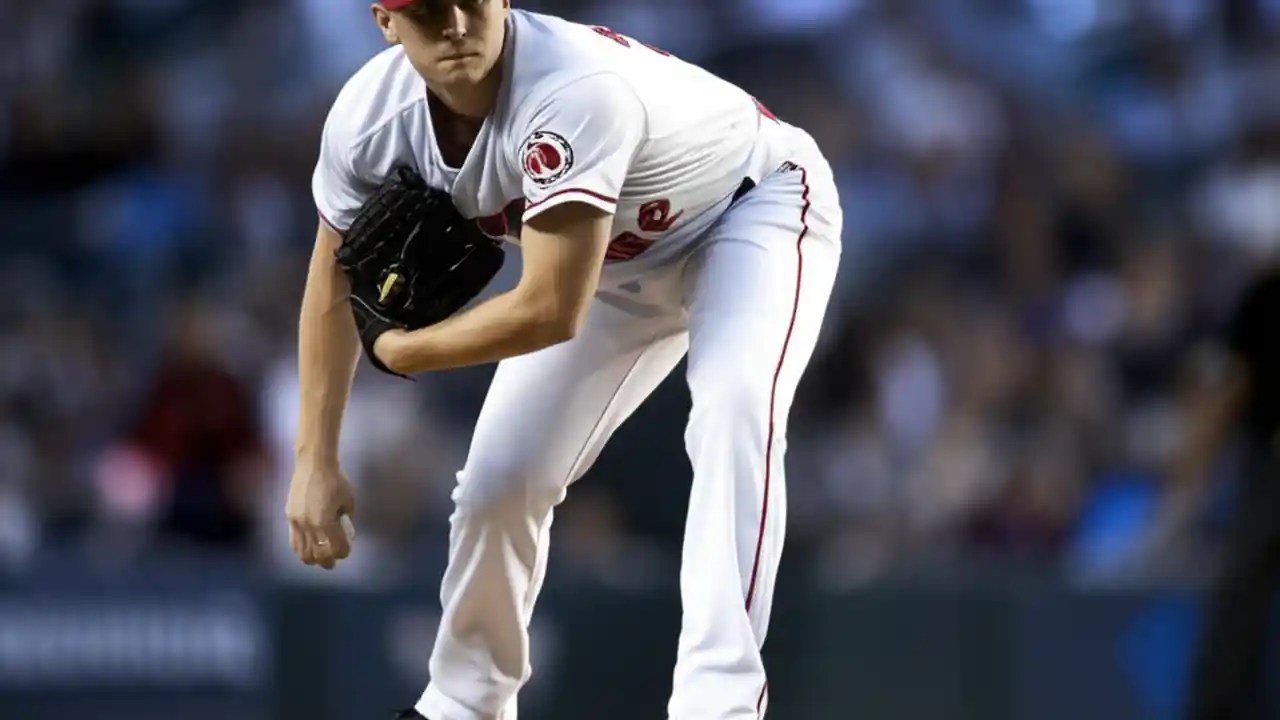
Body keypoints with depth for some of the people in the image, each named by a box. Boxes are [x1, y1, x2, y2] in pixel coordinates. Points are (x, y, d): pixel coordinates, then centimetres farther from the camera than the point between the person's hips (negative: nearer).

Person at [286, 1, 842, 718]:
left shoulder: (573, 92, -42)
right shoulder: (369, 116, -22)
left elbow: (552, 313, -39)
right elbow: (336, 283, -4)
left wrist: (403, 350, -24)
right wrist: (316, 462, -4)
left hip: (758, 208, -6)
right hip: (621, 259, 6)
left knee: (734, 411, -33)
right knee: (498, 483, 5)